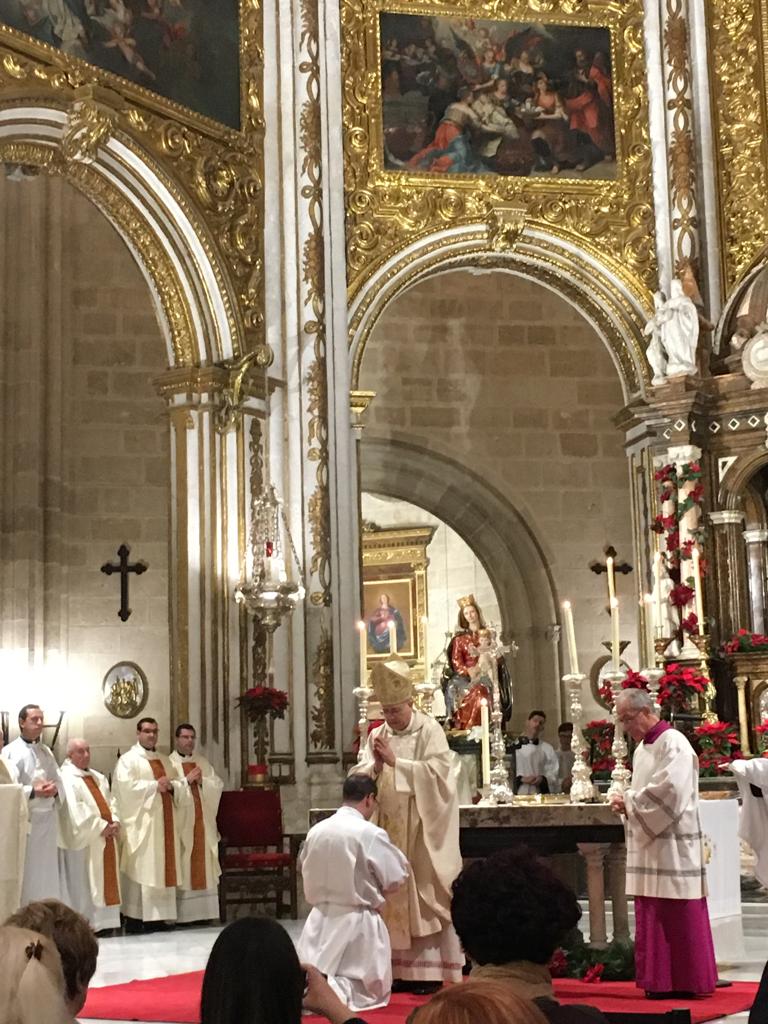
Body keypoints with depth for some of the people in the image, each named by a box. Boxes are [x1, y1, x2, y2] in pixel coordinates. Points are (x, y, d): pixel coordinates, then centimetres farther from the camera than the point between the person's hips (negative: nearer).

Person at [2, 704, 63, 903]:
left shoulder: (46, 752, 14)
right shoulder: (10, 752, -6)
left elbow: (60, 782, 14)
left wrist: (55, 789, -9)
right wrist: (33, 792, -21)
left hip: (48, 819, 6)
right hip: (24, 820, -6)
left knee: (48, 873, 9)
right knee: (27, 875, -5)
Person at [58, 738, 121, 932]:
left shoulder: (98, 777, 18)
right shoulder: (67, 778, -10)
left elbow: (110, 801, 15)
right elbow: (76, 810, -19)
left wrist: (114, 822, -5)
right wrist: (101, 827, -17)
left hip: (105, 838, 8)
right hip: (83, 839, -8)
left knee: (104, 881, 8)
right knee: (82, 885, -5)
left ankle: (99, 921, 13)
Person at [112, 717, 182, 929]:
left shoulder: (164, 760, 20)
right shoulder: (128, 759, -1)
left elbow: (178, 784, 18)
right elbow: (126, 786, -15)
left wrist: (170, 785, -5)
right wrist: (155, 785, -15)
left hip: (163, 820, 7)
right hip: (141, 822, -7)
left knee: (163, 867, 4)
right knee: (140, 869, -9)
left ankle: (159, 915, 8)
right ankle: (135, 917, -9)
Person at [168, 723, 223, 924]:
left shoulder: (203, 762, 15)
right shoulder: (169, 763, 0)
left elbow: (218, 786, 8)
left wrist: (203, 781, -8)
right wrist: (187, 780, -14)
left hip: (203, 822, 5)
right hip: (181, 823, -5)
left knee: (204, 865, 3)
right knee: (183, 865, -7)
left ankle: (204, 911, 6)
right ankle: (182, 913, -5)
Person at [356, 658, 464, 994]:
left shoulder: (430, 730, -3)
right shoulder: (376, 735, 11)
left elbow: (436, 772, -15)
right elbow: (359, 777, 5)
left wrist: (395, 762, -16)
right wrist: (376, 765, -15)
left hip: (421, 830, -5)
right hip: (388, 829, 5)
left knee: (423, 893, -4)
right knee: (392, 894, 3)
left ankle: (430, 970, -1)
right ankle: (400, 968, 8)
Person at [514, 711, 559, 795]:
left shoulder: (547, 748, 12)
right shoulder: (514, 746, 4)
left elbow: (553, 772, 8)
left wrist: (543, 779, -11)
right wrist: (521, 779, -15)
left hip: (540, 794, 2)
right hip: (518, 794, -2)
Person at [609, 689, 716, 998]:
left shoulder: (673, 744, -11)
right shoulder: (641, 749, 17)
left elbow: (670, 791, -21)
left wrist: (629, 802, -12)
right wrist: (627, 803, 1)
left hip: (673, 845, -8)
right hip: (649, 845, 9)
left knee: (680, 917, -3)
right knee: (651, 915, 7)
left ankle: (690, 981, 4)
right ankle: (659, 981, 12)